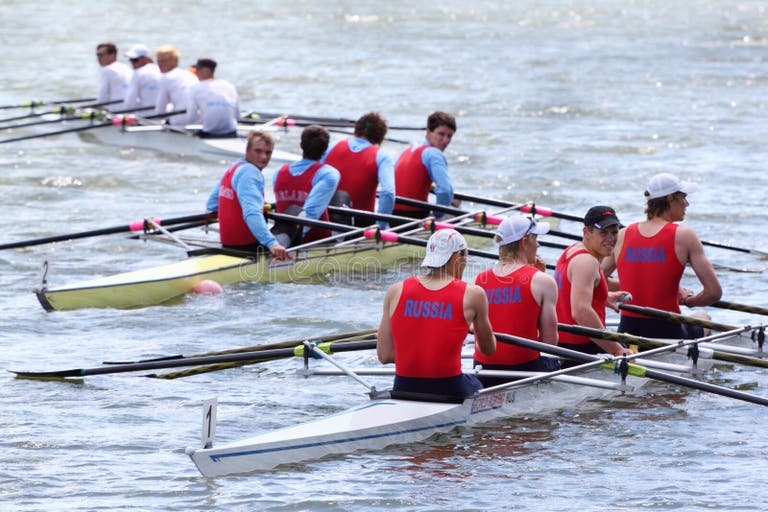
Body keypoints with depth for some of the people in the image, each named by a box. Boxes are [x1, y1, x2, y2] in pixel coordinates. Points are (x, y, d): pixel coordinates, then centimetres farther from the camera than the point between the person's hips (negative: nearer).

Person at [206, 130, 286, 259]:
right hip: (248, 246, -10)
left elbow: (211, 205, 26)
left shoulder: (232, 170, 17)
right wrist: (271, 243, -41)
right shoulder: (250, 173, -15)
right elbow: (252, 214, -29)